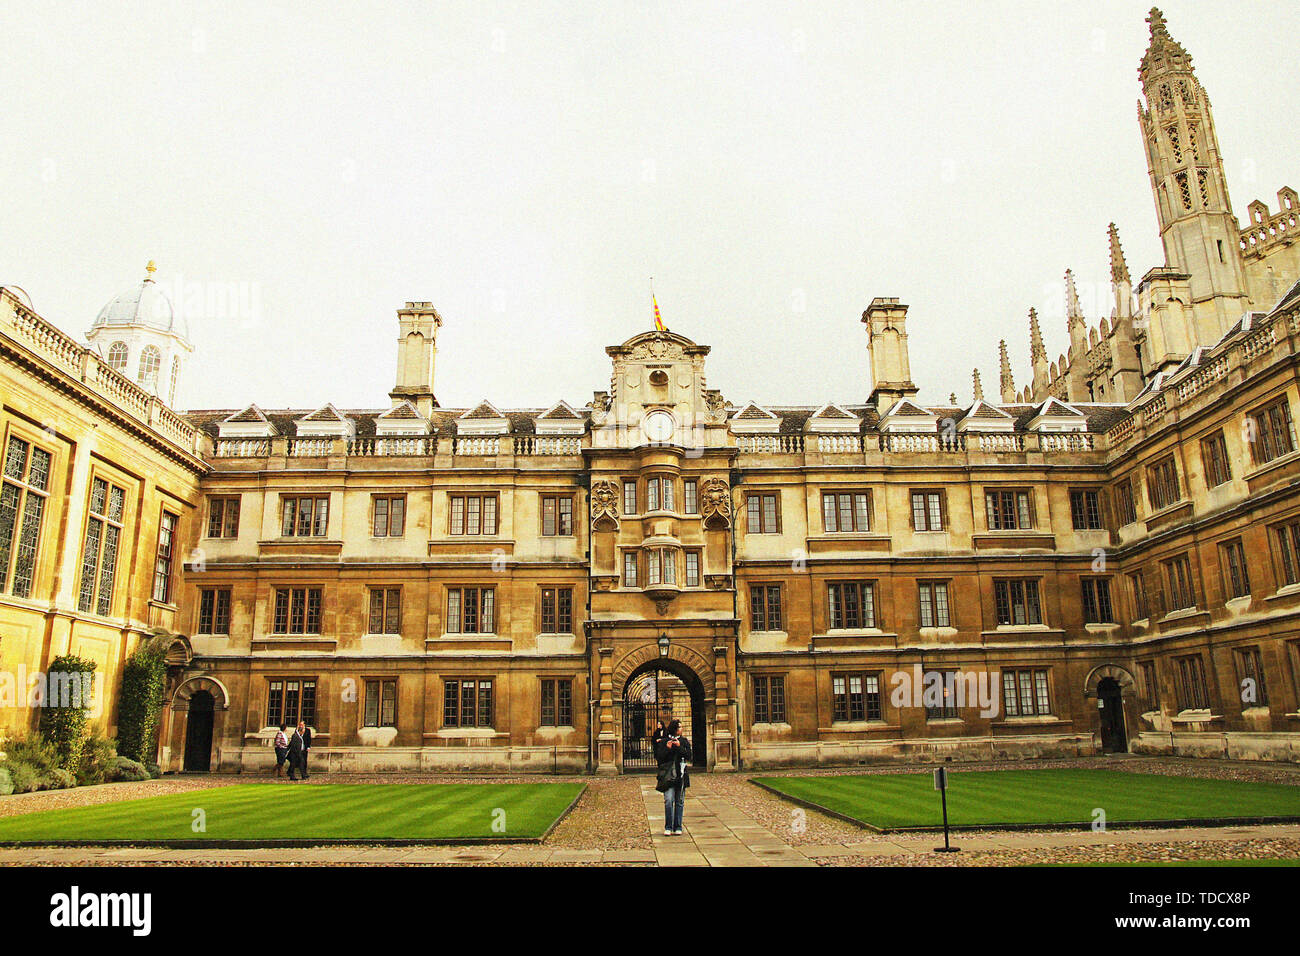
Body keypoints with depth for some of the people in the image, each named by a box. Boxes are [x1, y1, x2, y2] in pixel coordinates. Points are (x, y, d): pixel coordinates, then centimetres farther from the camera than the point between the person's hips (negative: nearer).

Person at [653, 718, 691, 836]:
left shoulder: (684, 741, 11)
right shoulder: (663, 741, 4)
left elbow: (688, 756, 1)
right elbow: (659, 757, 1)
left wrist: (679, 747, -12)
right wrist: (667, 748, -14)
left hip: (681, 774, 3)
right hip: (668, 774, -3)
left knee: (679, 802, 4)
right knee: (668, 800, -13)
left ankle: (677, 827, 11)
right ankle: (668, 827, -5)